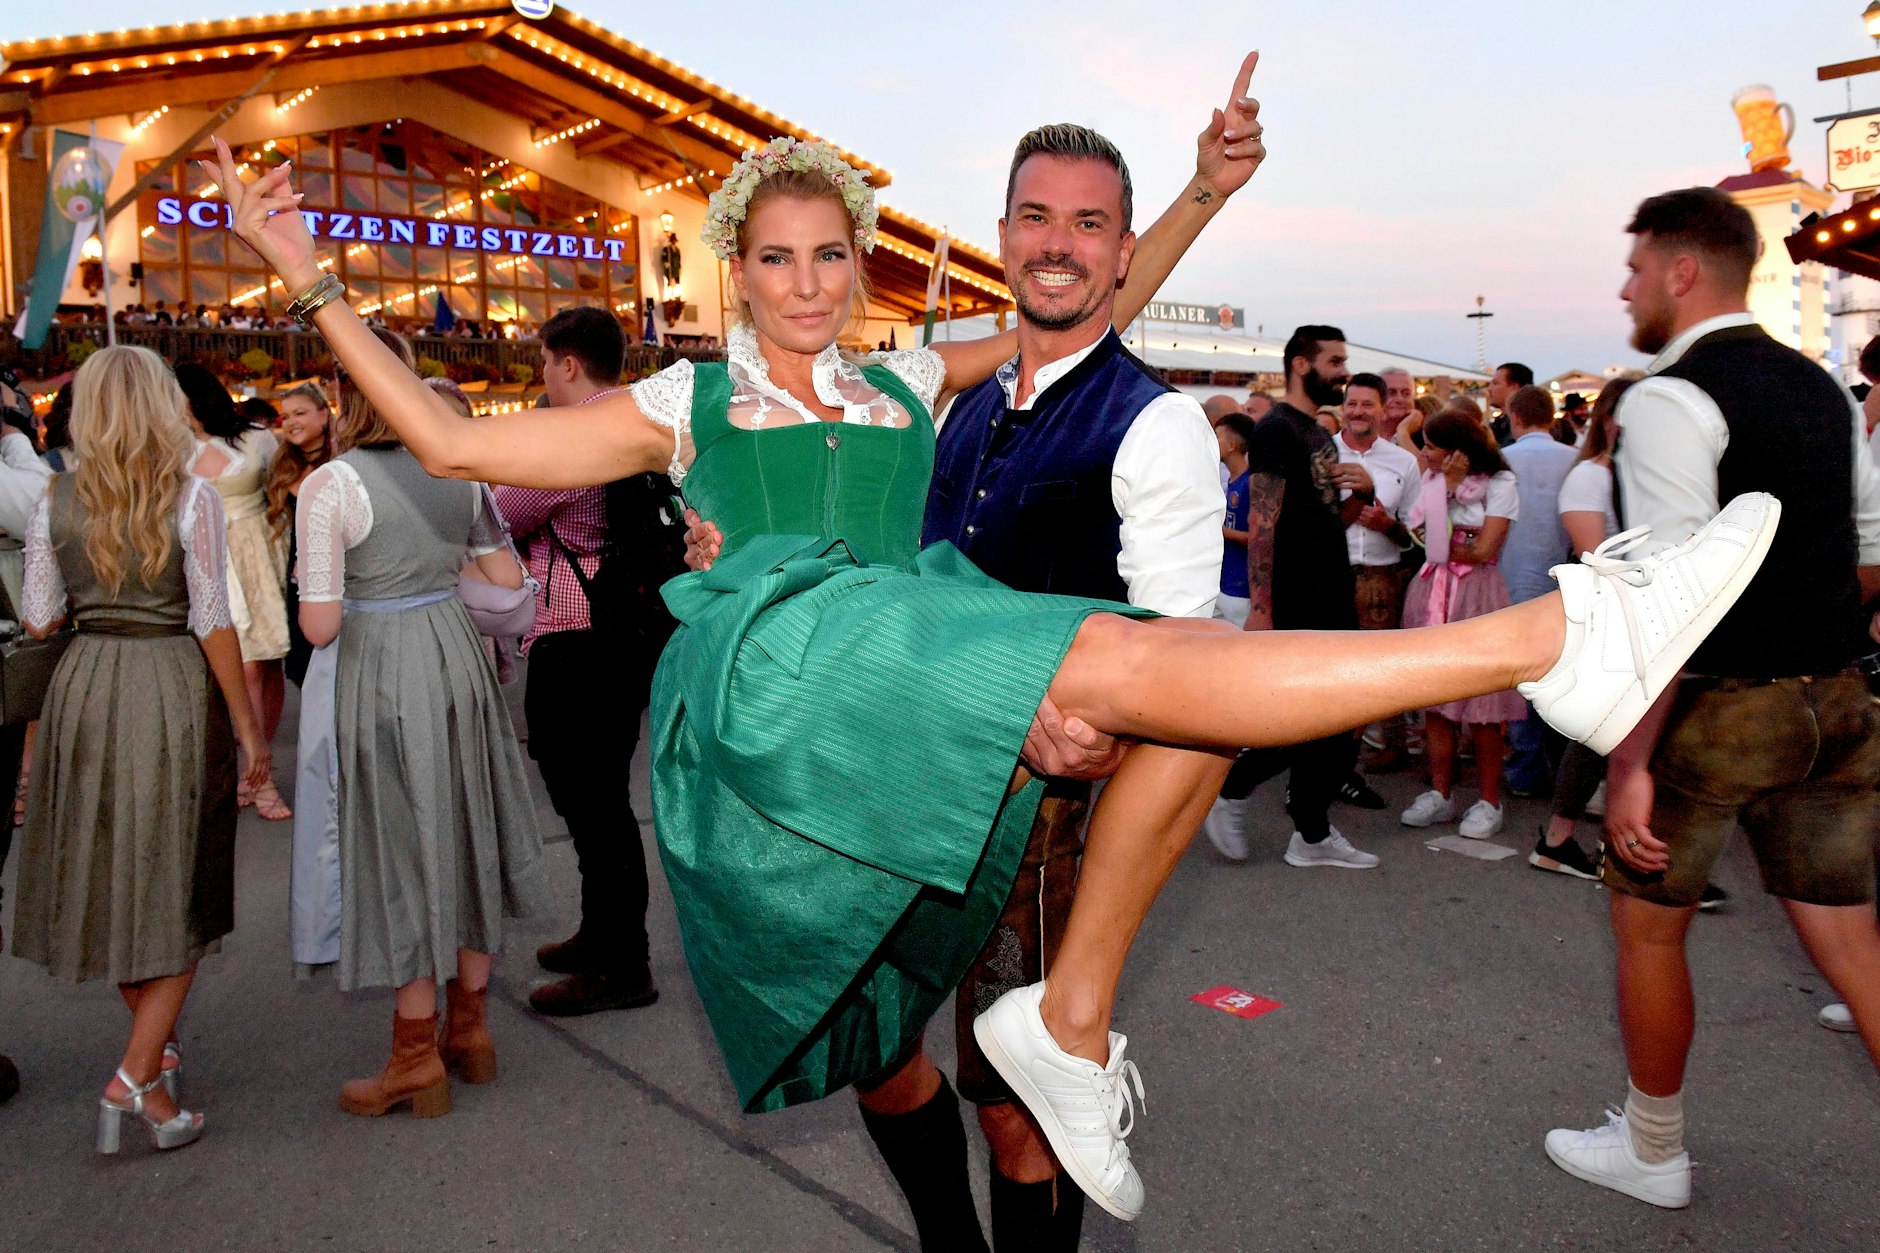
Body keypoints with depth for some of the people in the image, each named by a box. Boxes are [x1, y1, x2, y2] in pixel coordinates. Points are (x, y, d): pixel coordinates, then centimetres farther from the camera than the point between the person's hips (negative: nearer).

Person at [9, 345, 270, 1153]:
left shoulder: (55, 504, 0)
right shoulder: (191, 499, -10)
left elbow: (40, 621, 4)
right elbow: (213, 624, -12)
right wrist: (249, 728, -5)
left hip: (85, 690, 4)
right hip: (173, 691, -4)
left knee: (109, 875, 18)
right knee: (176, 886, 7)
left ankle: (157, 1044, 34)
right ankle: (136, 1080, 2)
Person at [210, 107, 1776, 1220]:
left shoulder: (909, 385, 26)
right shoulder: (684, 405, 18)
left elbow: (1090, 312, 31)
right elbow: (452, 440, 17)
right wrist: (310, 275, 15)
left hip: (915, 687, 6)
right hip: (779, 660, -6)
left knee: (1191, 678, -18)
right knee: (1126, 660, -27)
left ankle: (1071, 1021, -13)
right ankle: (1557, 639, -30)